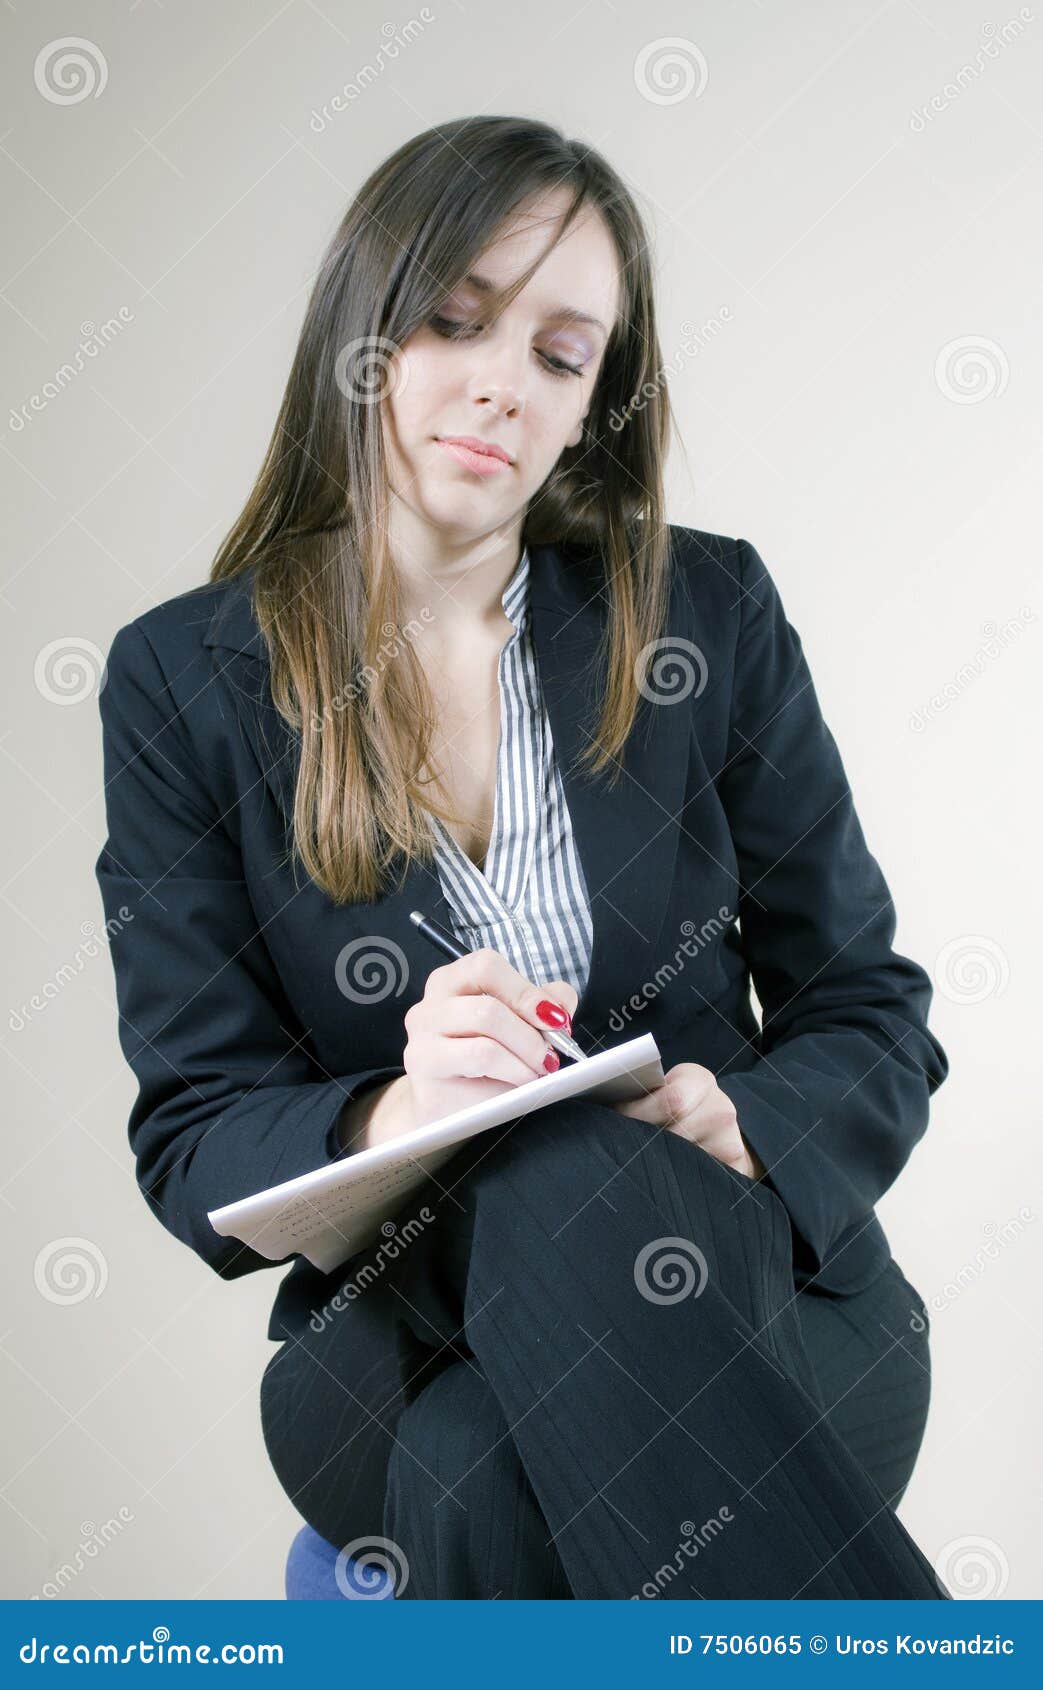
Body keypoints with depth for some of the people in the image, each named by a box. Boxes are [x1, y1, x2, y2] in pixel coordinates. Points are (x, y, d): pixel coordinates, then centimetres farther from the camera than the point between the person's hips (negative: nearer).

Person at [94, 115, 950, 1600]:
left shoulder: (709, 614, 4)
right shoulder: (184, 682, 2)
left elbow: (873, 1023, 6)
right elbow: (193, 1141, -2)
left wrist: (740, 1134, -18)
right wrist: (390, 1120, -24)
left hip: (749, 1280, 0)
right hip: (401, 1334, 1)